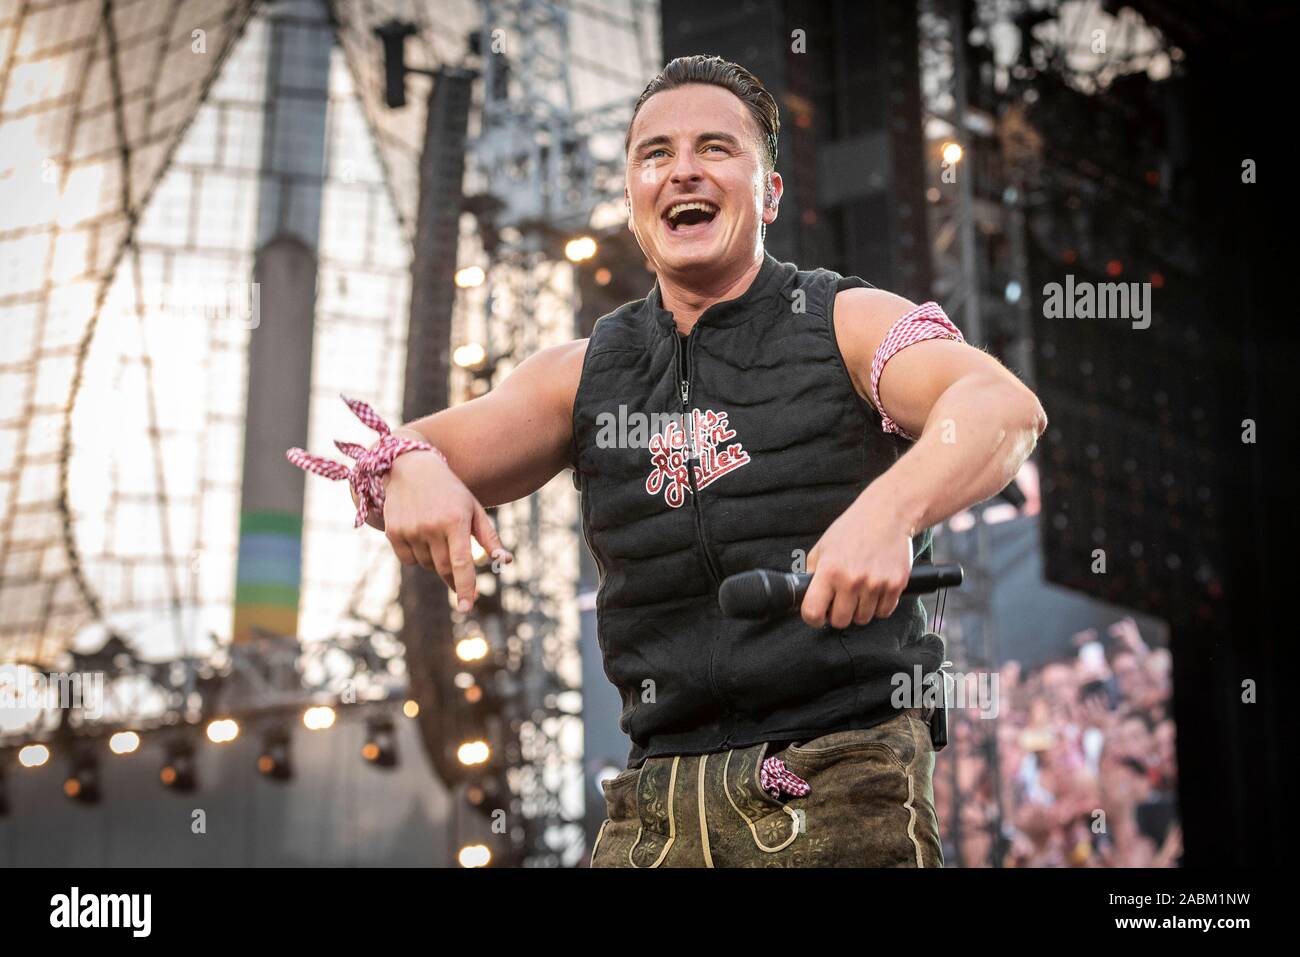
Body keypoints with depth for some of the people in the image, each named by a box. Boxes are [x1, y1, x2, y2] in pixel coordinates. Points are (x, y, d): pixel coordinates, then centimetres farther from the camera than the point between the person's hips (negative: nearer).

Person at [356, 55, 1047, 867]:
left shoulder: (848, 325, -1)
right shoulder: (585, 377, 13)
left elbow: (1006, 407, -19)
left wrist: (887, 510, -40)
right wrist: (411, 466, -20)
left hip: (844, 790, -3)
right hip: (659, 801, 4)